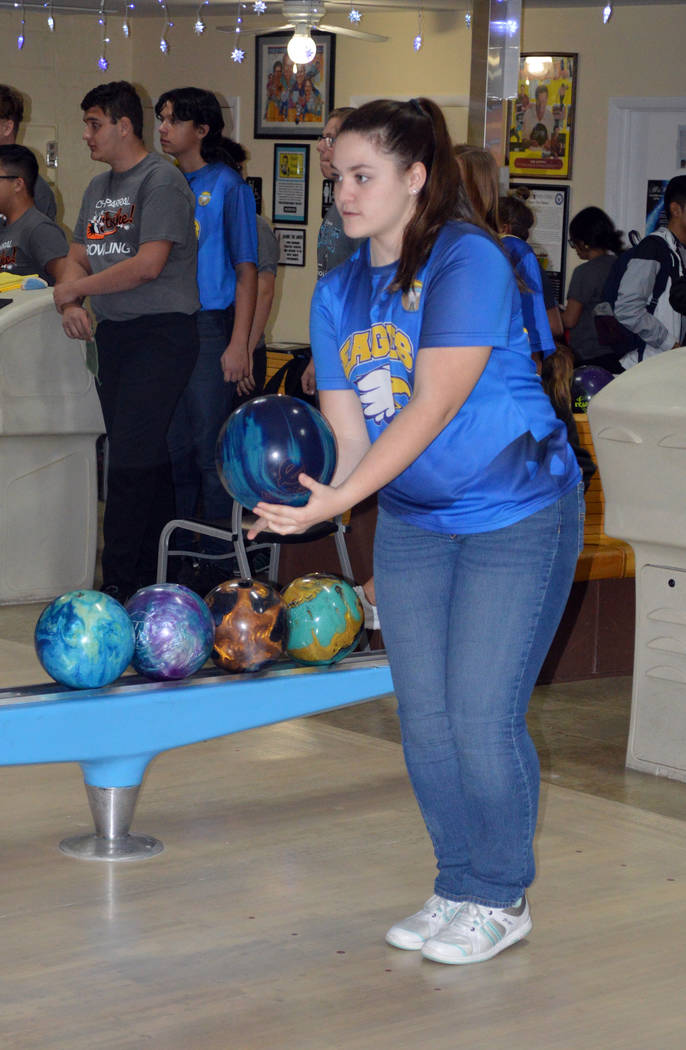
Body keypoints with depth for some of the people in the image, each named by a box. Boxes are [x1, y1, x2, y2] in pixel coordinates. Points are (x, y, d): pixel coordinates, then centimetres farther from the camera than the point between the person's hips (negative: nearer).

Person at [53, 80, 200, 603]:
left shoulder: (161, 179, -10)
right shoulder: (98, 187, 16)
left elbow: (149, 265, -18)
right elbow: (78, 259, 19)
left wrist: (75, 288, -10)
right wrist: (71, 304, -3)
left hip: (160, 332, -8)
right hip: (114, 334, 8)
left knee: (132, 461, -11)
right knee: (146, 458, 11)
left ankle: (118, 585, -8)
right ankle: (155, 577, 17)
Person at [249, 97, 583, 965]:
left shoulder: (468, 262, -19)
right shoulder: (339, 291, 4)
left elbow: (434, 407, -26)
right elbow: (347, 429, -1)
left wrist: (339, 500, -33)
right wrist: (304, 498, -21)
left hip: (516, 516, -7)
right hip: (410, 523, 7)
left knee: (482, 717, -7)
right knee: (423, 716, 8)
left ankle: (500, 899, 12)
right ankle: (456, 888, 25)